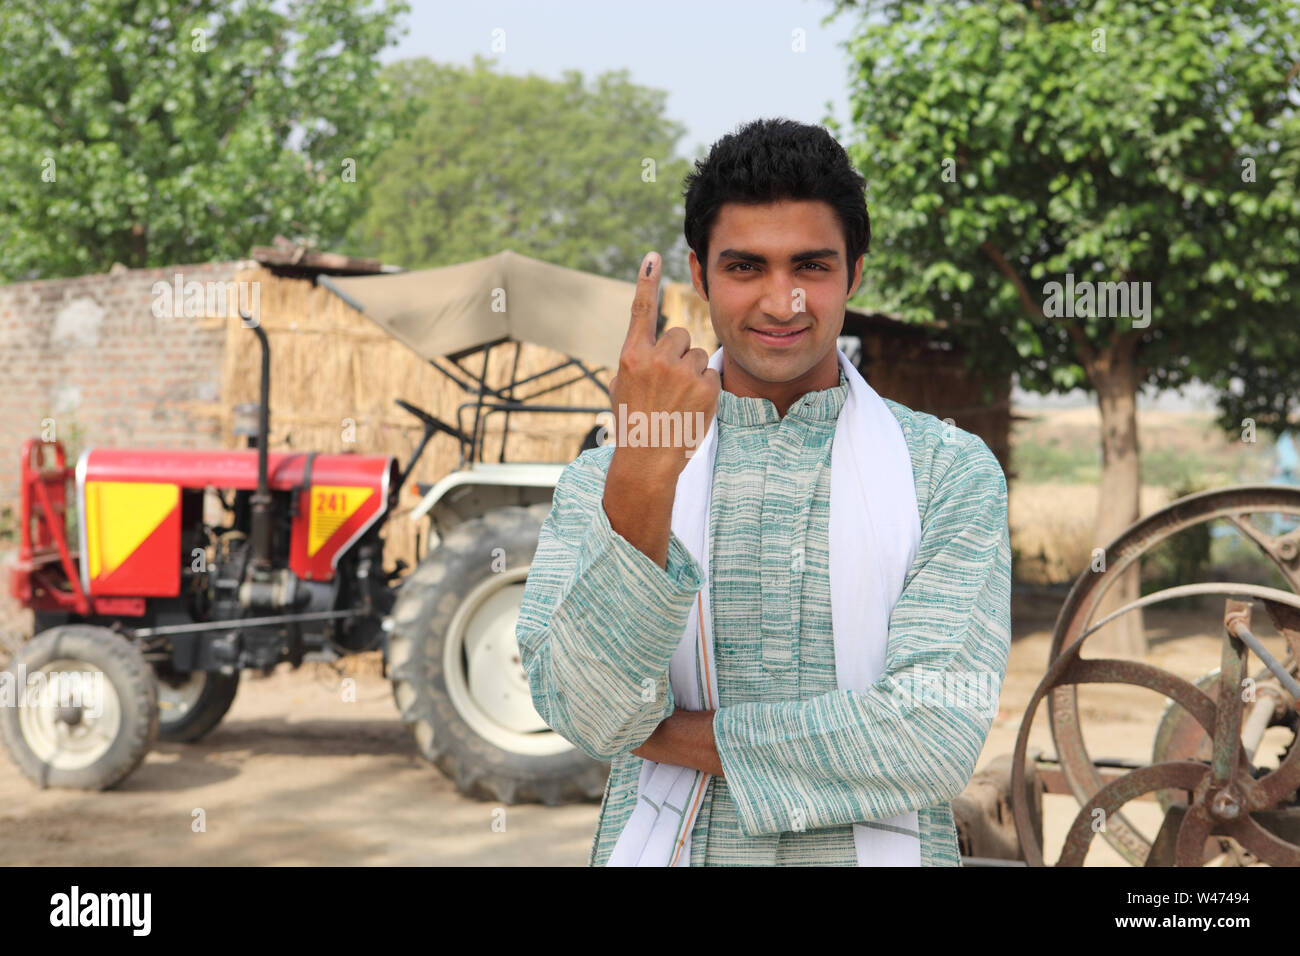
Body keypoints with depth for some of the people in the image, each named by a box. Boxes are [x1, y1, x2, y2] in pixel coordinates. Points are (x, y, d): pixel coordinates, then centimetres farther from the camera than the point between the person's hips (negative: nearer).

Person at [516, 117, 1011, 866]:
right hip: (660, 845, 1)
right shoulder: (601, 481, -3)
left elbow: (941, 735, -15)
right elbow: (590, 714, -17)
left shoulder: (952, 472, -5)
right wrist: (647, 468, -29)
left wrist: (676, 736, -12)